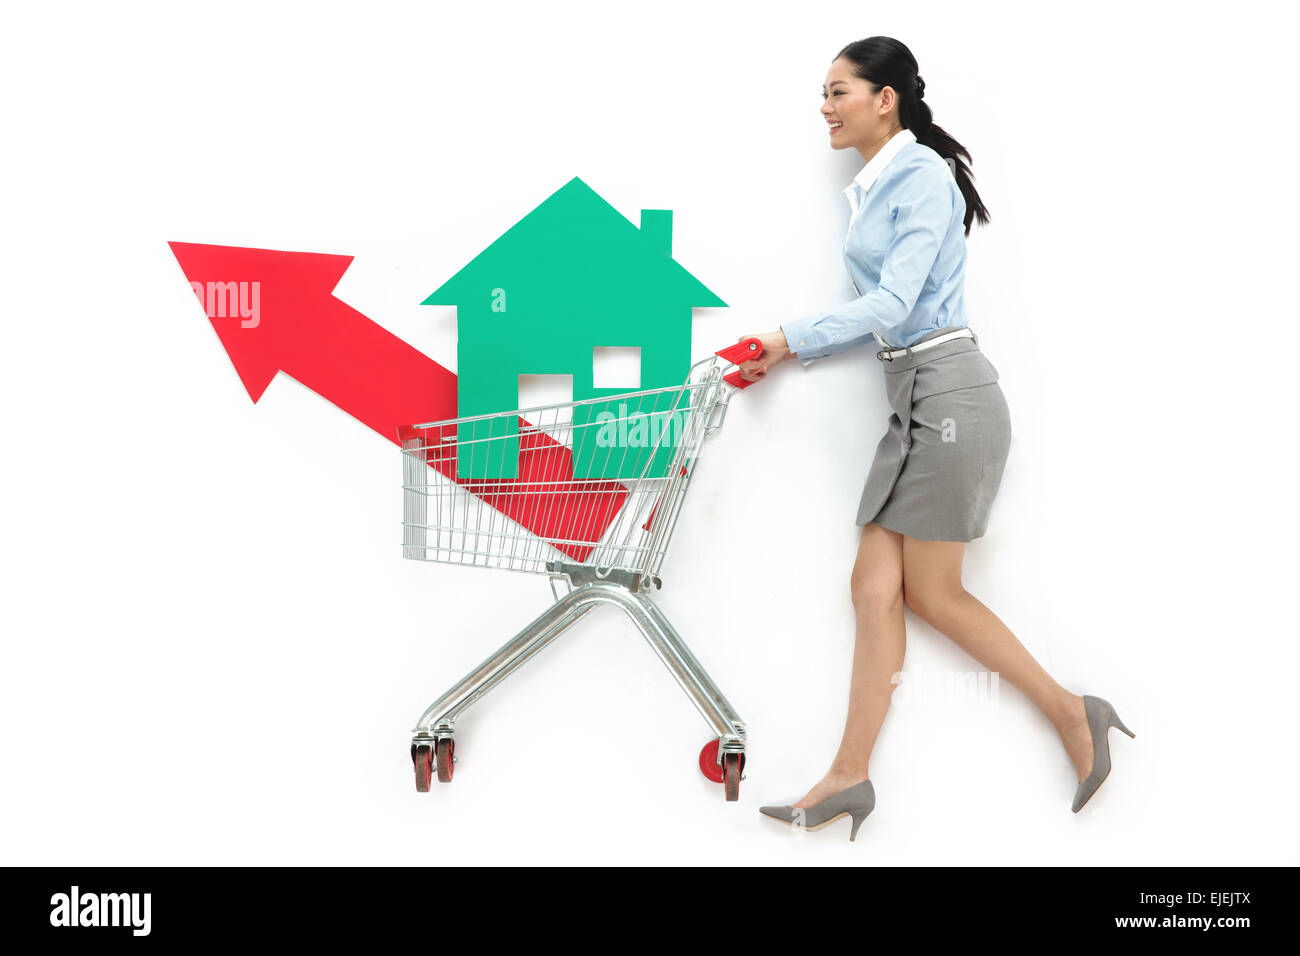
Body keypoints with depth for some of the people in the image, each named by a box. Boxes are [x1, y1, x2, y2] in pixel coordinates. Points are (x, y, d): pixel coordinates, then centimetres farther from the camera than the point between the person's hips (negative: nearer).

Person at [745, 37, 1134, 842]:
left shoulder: (925, 176, -10)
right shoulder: (873, 188, 17)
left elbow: (892, 304, -19)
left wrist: (792, 340, -13)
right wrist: (783, 356, 8)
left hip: (948, 392, -9)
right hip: (911, 401, 9)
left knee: (931, 594, -2)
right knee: (876, 586, 4)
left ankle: (1070, 711, 15)